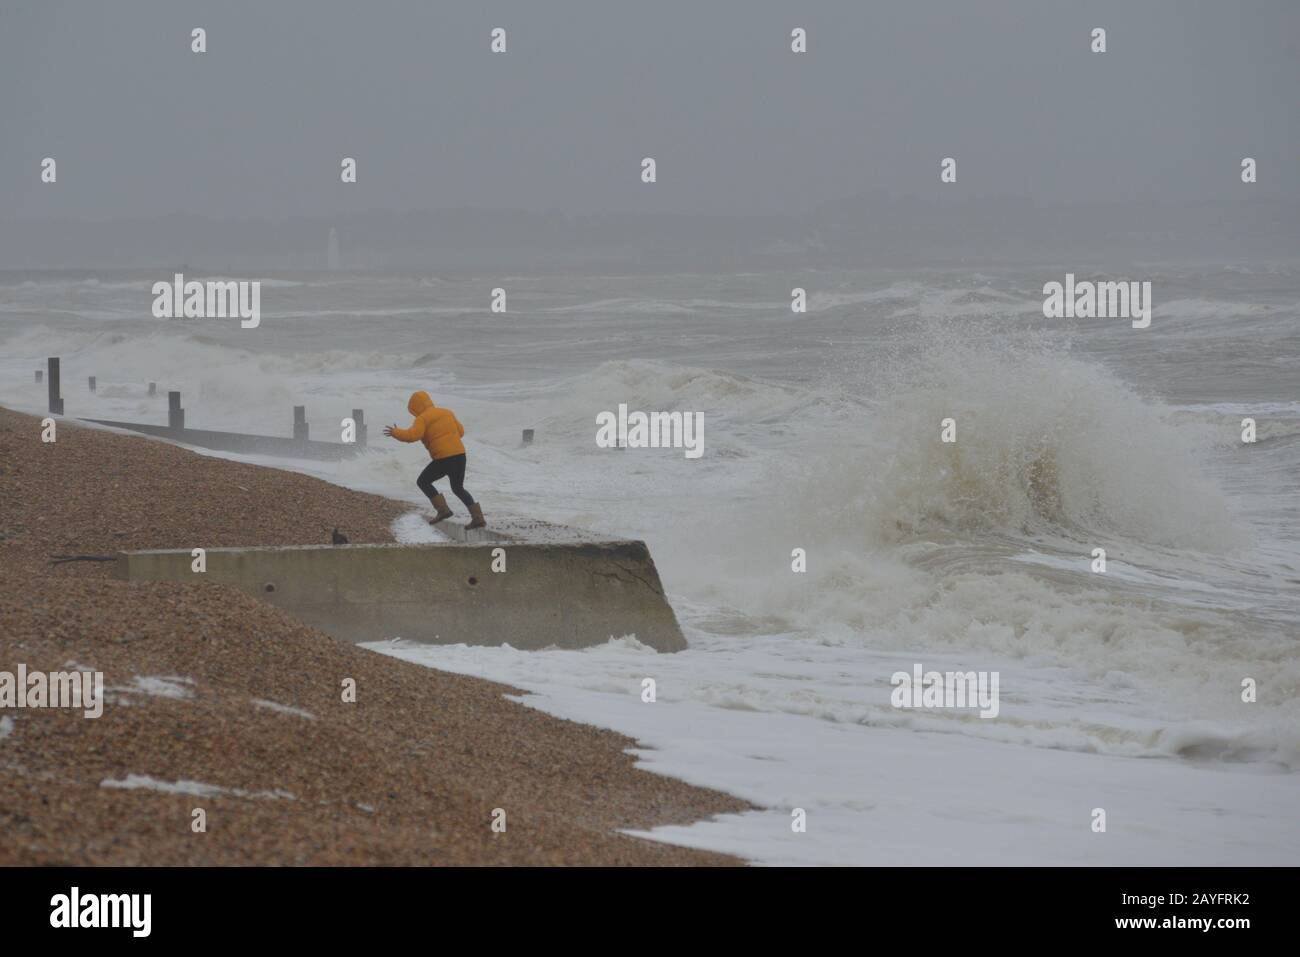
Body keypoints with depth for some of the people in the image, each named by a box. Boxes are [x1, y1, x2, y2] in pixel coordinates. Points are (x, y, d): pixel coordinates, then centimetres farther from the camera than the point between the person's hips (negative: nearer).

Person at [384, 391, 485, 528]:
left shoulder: (422, 419, -4)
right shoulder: (447, 412, 16)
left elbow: (412, 435, -19)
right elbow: (460, 431, 21)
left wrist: (396, 433, -2)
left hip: (444, 459, -6)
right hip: (460, 454, 7)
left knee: (422, 482, 12)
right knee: (458, 489, 21)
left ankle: (443, 509, 2)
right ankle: (478, 517, 9)